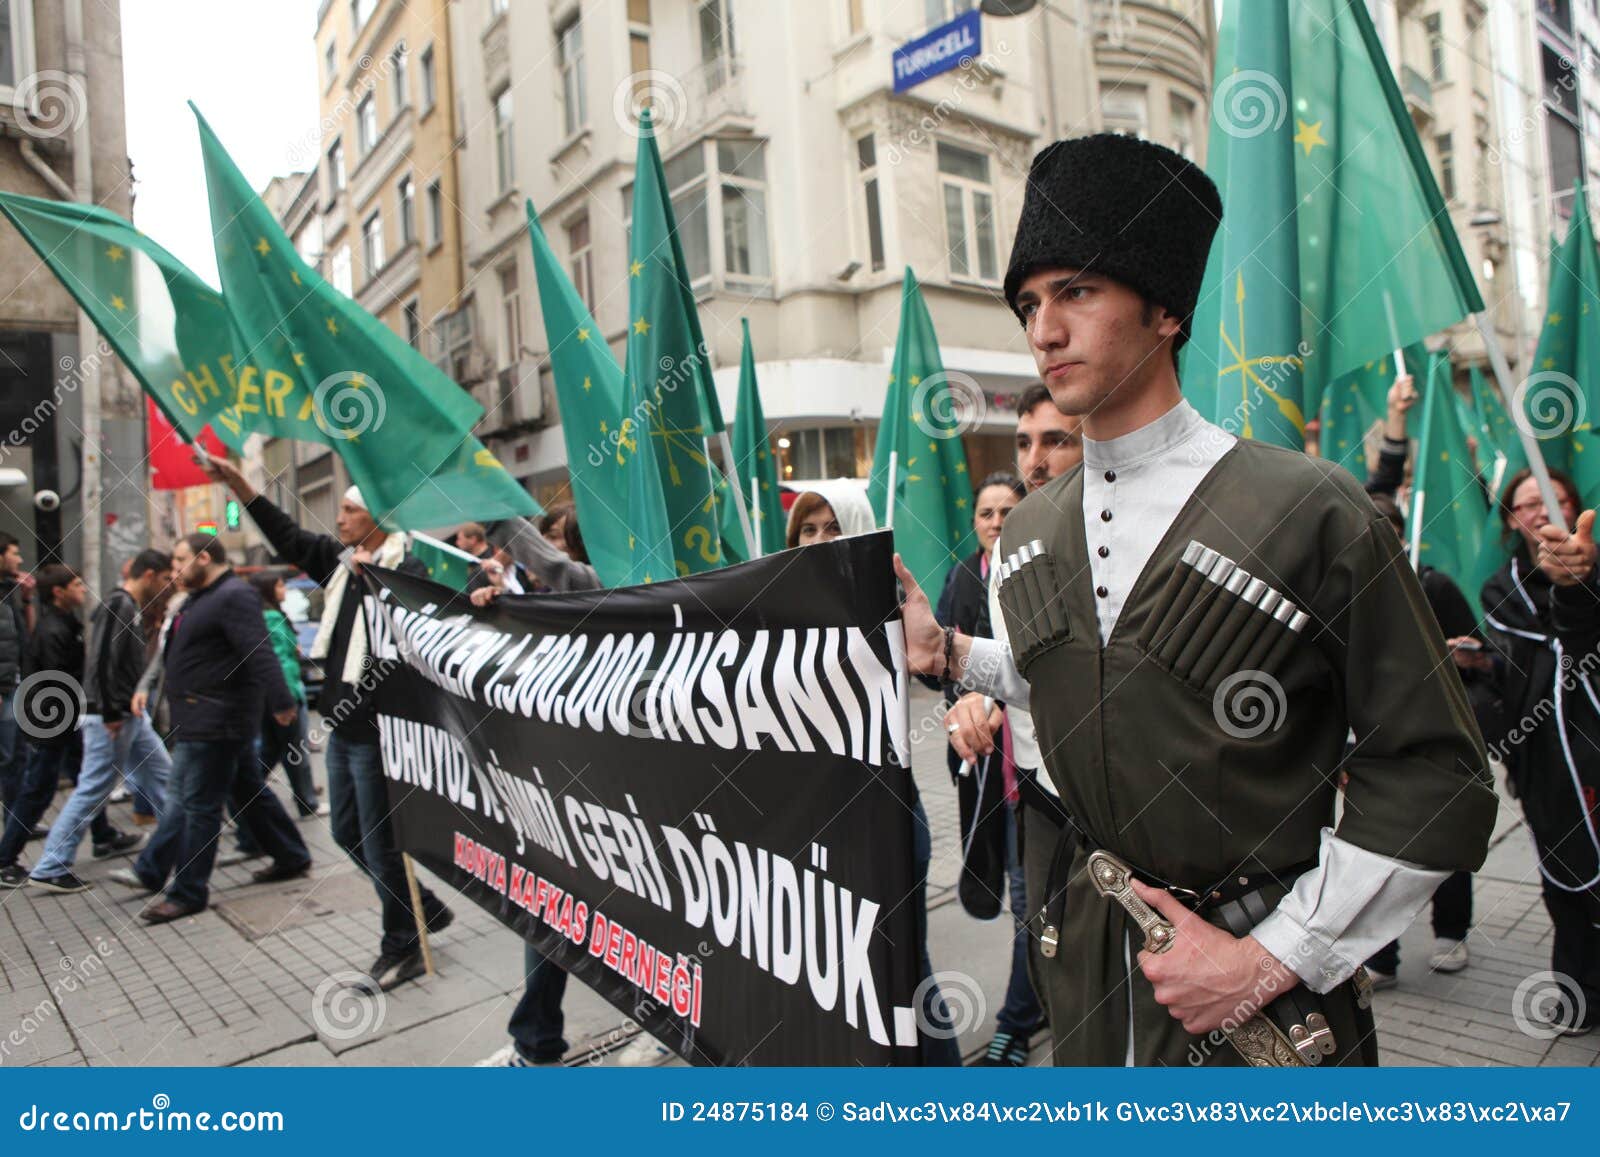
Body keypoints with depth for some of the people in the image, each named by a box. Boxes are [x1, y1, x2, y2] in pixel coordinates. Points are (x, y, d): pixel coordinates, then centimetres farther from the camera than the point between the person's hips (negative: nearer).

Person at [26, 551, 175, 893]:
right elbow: (103, 661, -24)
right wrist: (110, 714, -22)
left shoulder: (131, 607, 13)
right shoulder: (118, 605, -16)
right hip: (111, 718, -10)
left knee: (161, 774, 13)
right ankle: (50, 870, 6)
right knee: (92, 791, -3)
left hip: (130, 715, 10)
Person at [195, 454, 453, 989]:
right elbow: (286, 536, 18)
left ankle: (401, 949, 19)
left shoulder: (406, 570, -15)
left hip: (375, 729, -9)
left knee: (378, 840, 1)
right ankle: (426, 909, 33)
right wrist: (236, 482, 14)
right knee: (347, 831, 19)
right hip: (342, 724, 10)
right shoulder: (340, 561, 10)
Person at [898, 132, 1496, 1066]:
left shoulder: (1313, 511, -17)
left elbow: (1437, 772, -14)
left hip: (1269, 980, -5)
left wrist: (1272, 959, -16)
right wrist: (949, 652, 0)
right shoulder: (1031, 530, 0)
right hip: (1087, 954, 5)